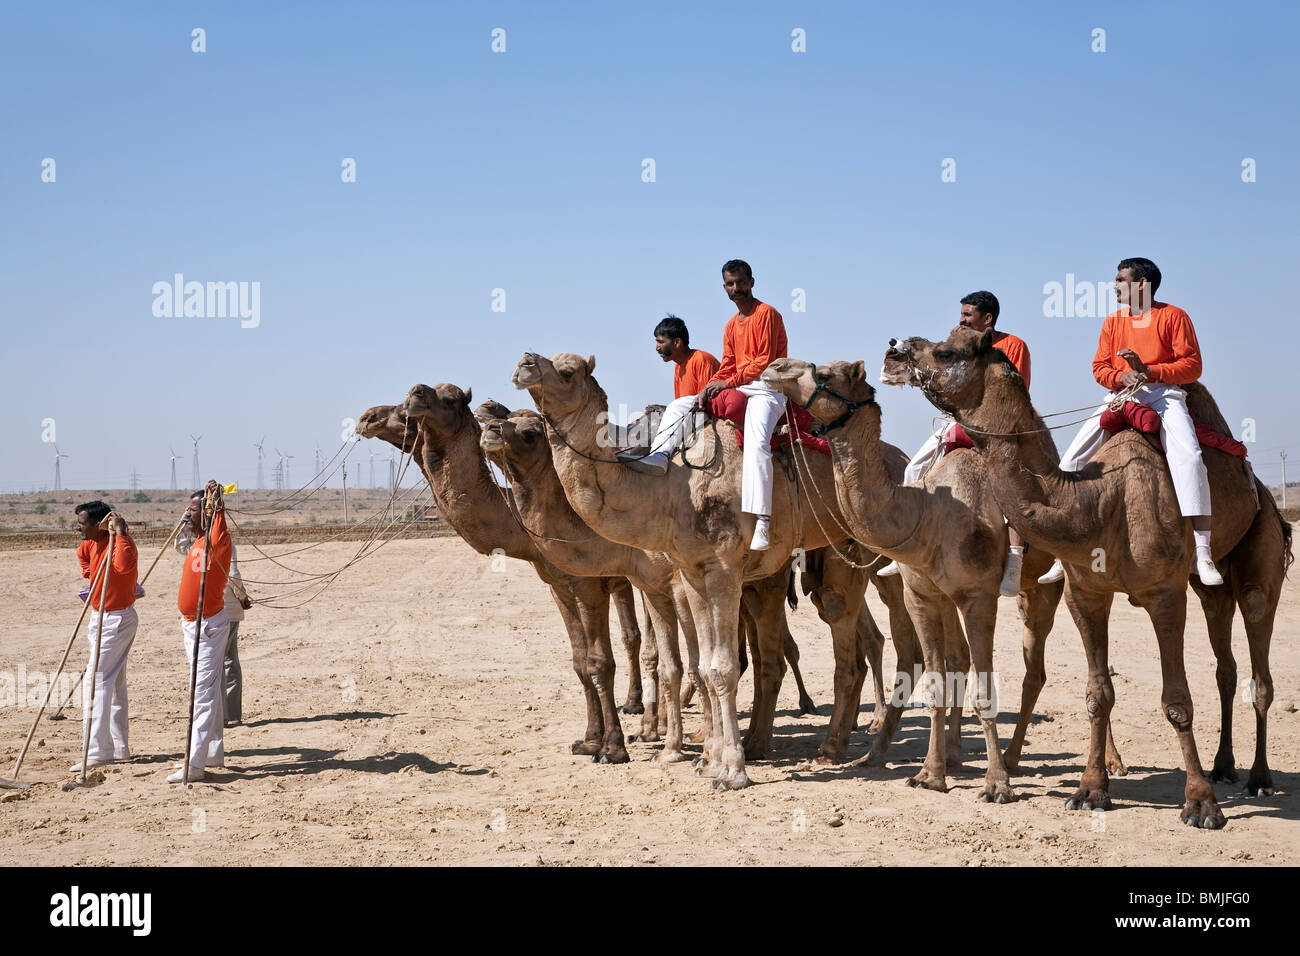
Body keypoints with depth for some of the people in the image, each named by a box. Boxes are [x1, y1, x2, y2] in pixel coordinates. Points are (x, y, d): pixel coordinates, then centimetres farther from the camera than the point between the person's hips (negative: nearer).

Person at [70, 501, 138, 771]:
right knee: (114, 683, 15)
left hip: (117, 620, -10)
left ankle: (97, 752, -18)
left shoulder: (120, 543, -20)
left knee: (97, 681, -16)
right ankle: (120, 748, 23)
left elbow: (124, 566, -43)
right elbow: (83, 553, 32)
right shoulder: (92, 544, 8)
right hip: (100, 617, 10)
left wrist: (120, 533, -36)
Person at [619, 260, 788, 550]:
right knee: (678, 406, 2)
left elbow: (765, 360, -12)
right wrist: (708, 391, -2)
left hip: (766, 389, -9)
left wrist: (729, 382, -14)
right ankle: (659, 456, -21)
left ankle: (761, 522, -42)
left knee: (756, 441, -34)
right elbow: (726, 367, 17)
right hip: (737, 390, 9)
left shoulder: (767, 314, -4)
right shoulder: (731, 325, 21)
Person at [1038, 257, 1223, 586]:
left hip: (1164, 395, -5)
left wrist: (1148, 370, -17)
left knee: (1188, 456, -31)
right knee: (1072, 458, -9)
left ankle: (1202, 553, -30)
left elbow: (1192, 365, -4)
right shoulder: (1113, 322, 16)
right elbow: (1099, 367, 12)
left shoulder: (1173, 316, 2)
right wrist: (1121, 377, -11)